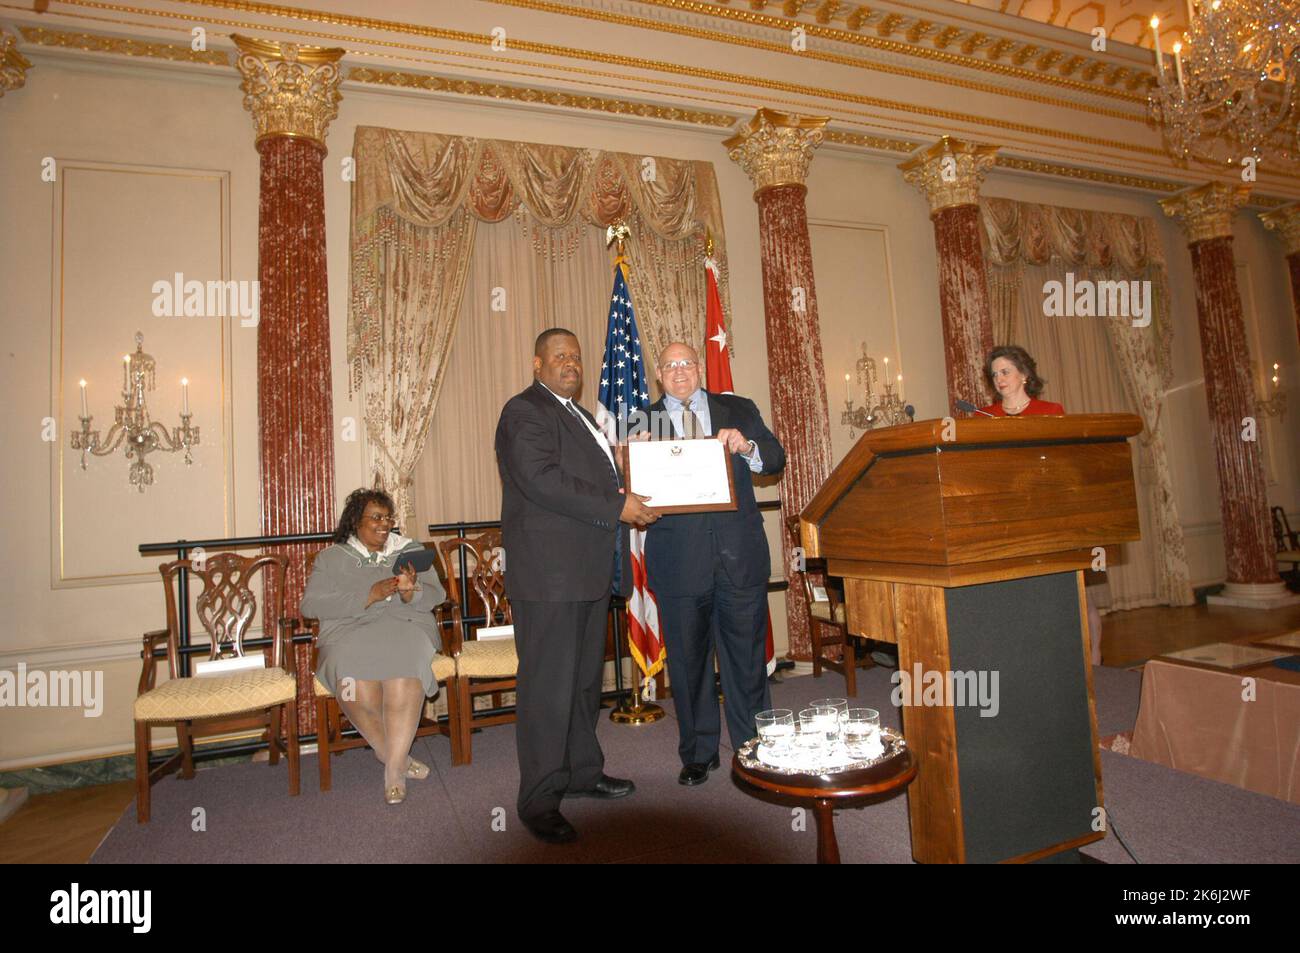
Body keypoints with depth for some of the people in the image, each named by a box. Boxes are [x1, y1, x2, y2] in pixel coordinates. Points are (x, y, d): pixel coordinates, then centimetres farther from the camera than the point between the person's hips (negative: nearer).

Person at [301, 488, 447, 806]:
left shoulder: (410, 549, 18)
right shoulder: (331, 557, 14)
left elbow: (435, 596, 7)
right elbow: (311, 605, -2)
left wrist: (409, 591, -17)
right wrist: (371, 595, -11)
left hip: (405, 627, 0)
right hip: (350, 632, 0)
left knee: (403, 678, -34)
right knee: (355, 686, -32)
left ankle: (393, 768, -19)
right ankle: (398, 758, -10)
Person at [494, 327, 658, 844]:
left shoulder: (577, 414, 22)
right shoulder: (525, 411, -8)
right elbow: (542, 479, -22)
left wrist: (629, 489, 10)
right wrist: (617, 505, -21)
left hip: (589, 570, 10)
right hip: (548, 573, -9)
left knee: (584, 679, 18)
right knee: (548, 685, -3)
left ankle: (582, 771, 32)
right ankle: (539, 800, 9)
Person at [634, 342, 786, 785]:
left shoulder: (739, 410, 11)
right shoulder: (643, 423, 7)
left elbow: (776, 459, 6)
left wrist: (747, 446, -14)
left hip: (740, 554, 1)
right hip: (679, 561, 0)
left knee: (747, 657, 8)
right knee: (687, 662, 10)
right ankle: (698, 754, 27)